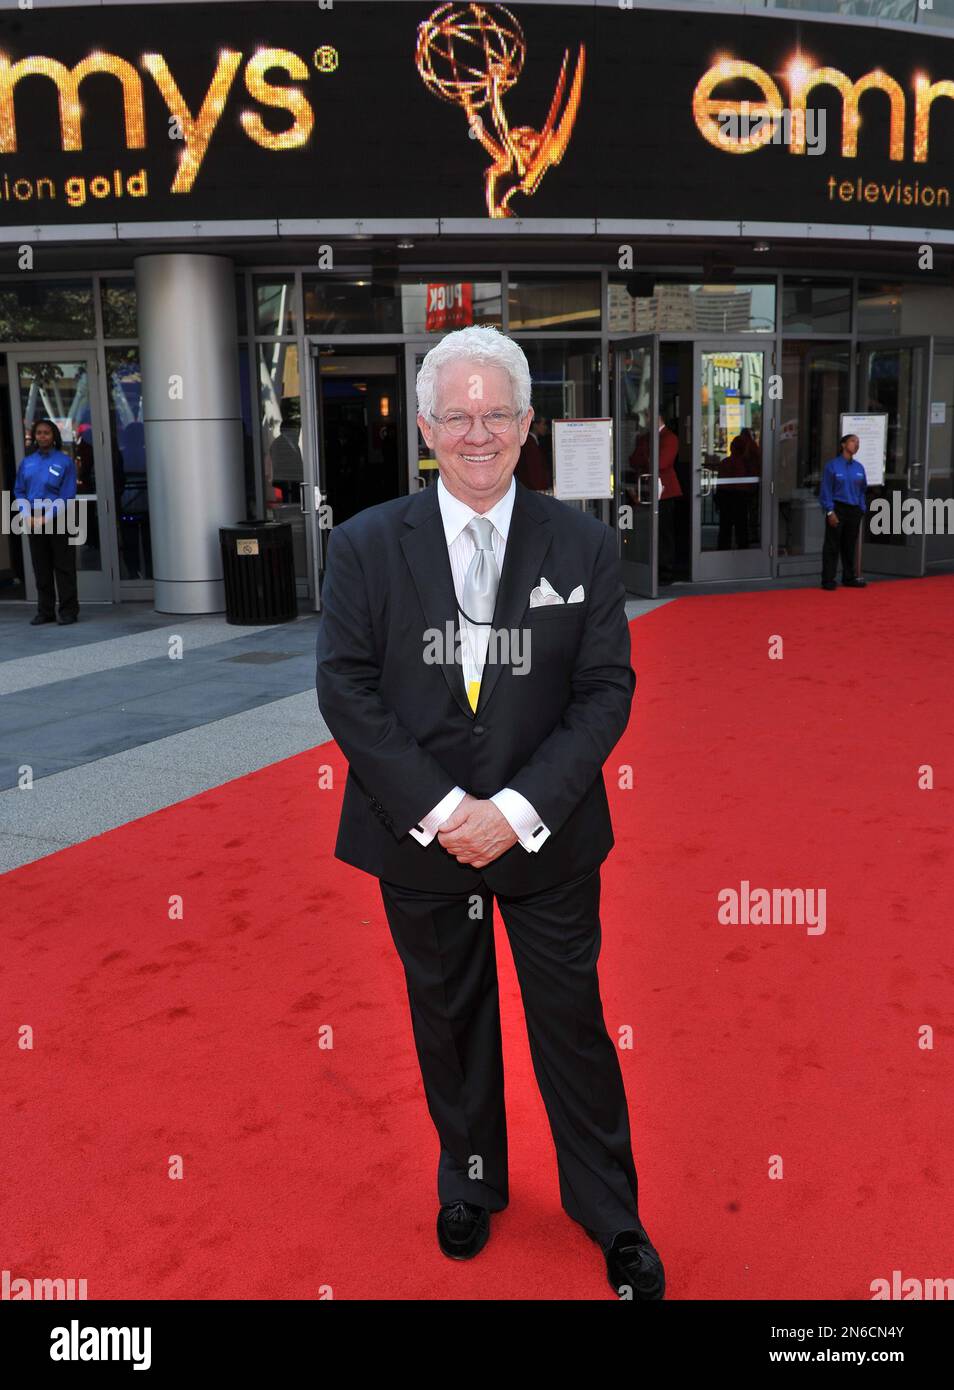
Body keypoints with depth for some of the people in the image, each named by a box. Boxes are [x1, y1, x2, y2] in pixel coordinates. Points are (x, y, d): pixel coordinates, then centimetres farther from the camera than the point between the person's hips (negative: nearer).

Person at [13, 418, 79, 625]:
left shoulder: (65, 461, -4)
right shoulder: (27, 462, 9)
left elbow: (67, 494, -8)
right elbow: (19, 491, 12)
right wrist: (27, 513, -4)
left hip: (58, 520, -4)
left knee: (63, 567, -1)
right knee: (41, 568, 9)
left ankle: (68, 610, 5)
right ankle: (45, 611, 16)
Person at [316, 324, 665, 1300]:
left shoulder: (584, 545, -4)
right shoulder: (365, 545, -4)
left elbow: (605, 690, -6)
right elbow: (346, 689, -8)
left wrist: (518, 808, -17)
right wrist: (440, 809, -16)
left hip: (548, 838, 0)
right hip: (420, 838, 1)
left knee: (572, 1020, 12)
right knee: (448, 1020, 18)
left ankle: (609, 1209, 35)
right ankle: (470, 1183, 43)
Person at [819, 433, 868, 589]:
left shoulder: (859, 467, 9)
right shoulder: (832, 465, -6)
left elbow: (862, 490, 15)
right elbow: (826, 490, -8)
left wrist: (862, 509, 9)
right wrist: (830, 511, -14)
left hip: (854, 511, 5)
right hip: (837, 509, -5)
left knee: (850, 546, 12)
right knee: (832, 546, -2)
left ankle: (849, 578, 22)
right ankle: (828, 580, 3)